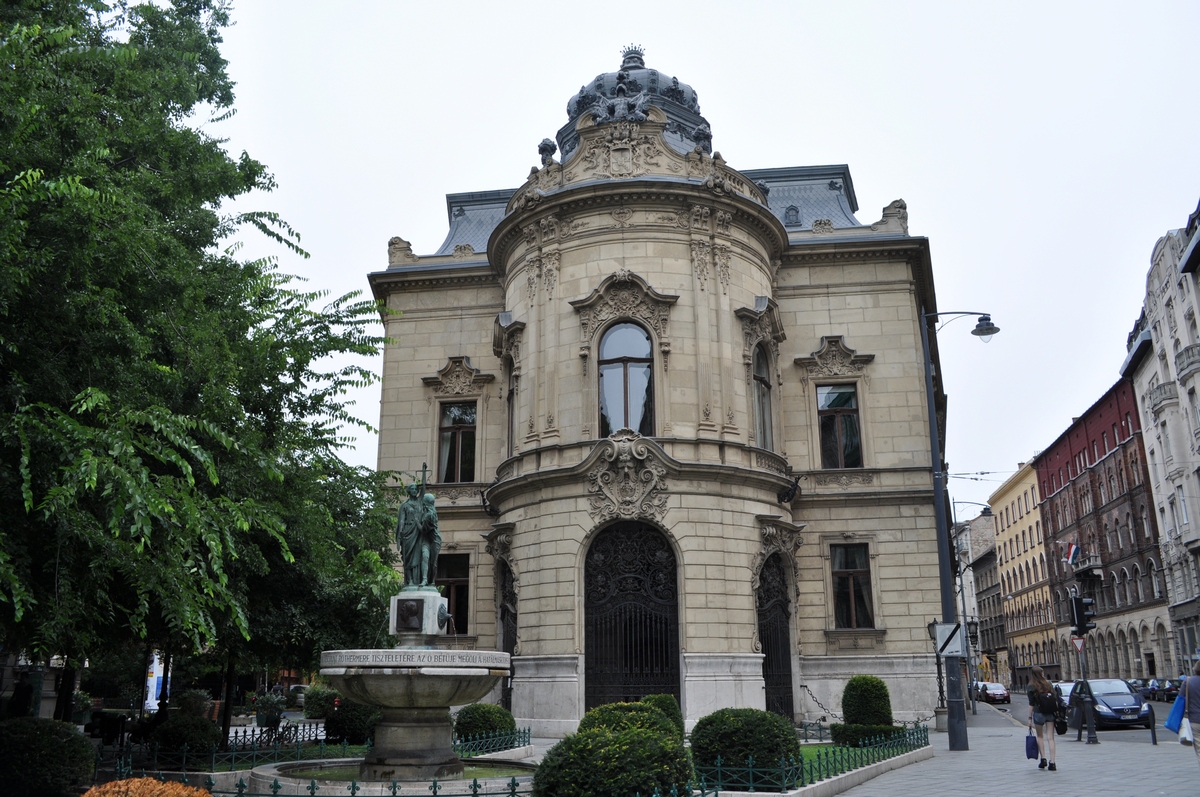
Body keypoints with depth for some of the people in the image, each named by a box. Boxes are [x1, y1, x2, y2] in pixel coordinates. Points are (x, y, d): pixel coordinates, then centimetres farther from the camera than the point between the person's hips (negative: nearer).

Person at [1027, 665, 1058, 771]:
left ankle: (1043, 759, 6)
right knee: (1050, 737, 3)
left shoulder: (1031, 687, -5)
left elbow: (1031, 704, -7)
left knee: (1040, 736, 15)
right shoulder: (1048, 684, 5)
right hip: (1050, 714, 3)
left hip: (1039, 713, -2)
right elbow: (1055, 700, 5)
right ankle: (1052, 762, -3)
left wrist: (1030, 718, -3)